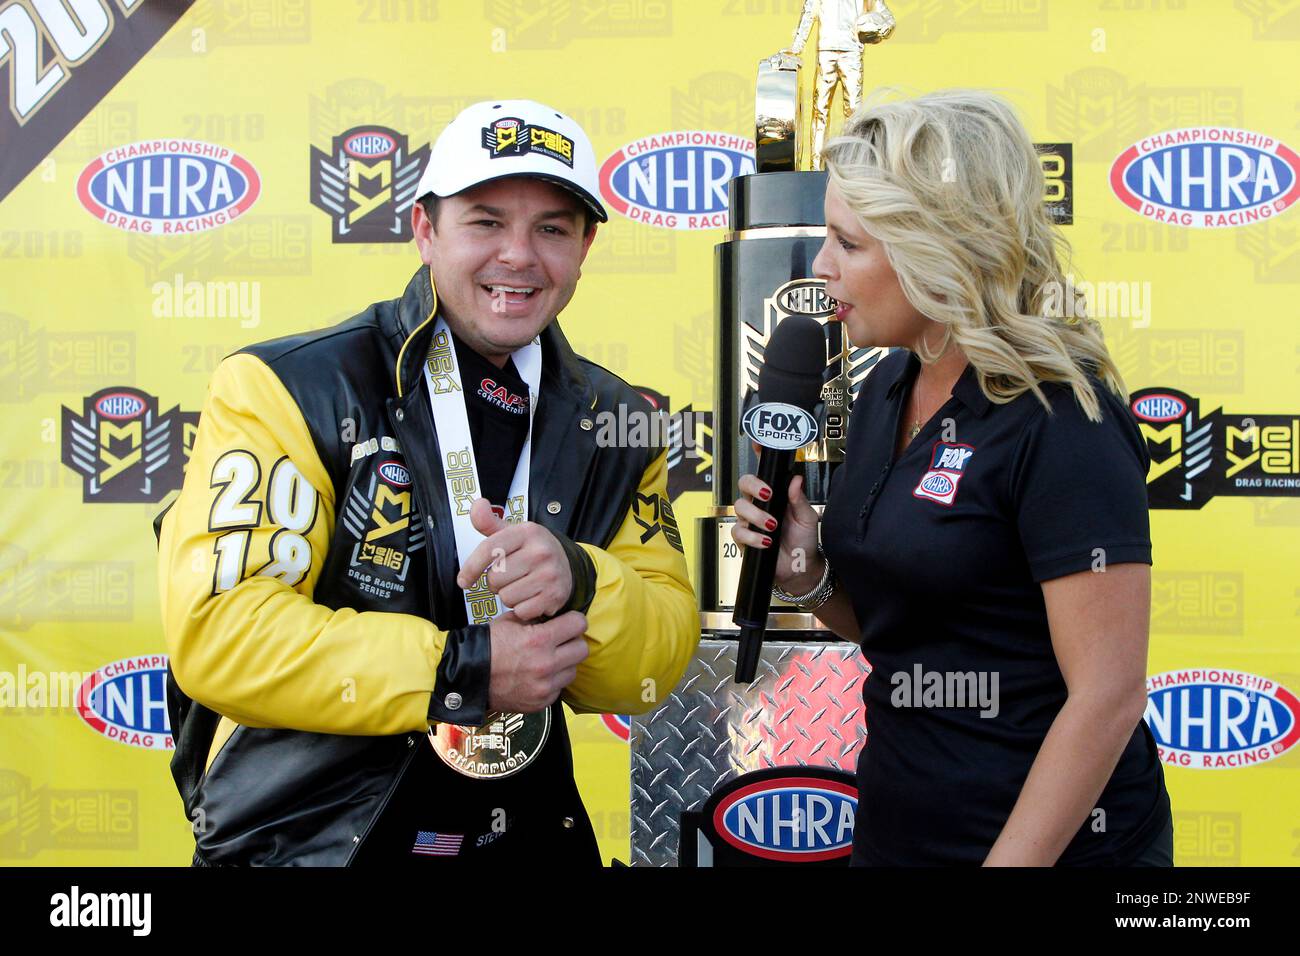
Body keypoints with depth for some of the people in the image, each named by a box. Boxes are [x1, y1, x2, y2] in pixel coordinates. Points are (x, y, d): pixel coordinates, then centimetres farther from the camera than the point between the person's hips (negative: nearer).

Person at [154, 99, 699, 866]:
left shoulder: (617, 426, 0)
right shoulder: (289, 389, -13)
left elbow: (660, 662, -4)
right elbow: (220, 631, -20)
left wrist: (577, 583, -23)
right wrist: (462, 670, -23)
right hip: (299, 841, -4)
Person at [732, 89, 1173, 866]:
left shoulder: (1059, 420, -20)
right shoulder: (889, 390, 3)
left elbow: (1107, 696, -21)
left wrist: (1013, 857, -18)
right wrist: (806, 571, -6)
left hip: (1045, 837, -7)